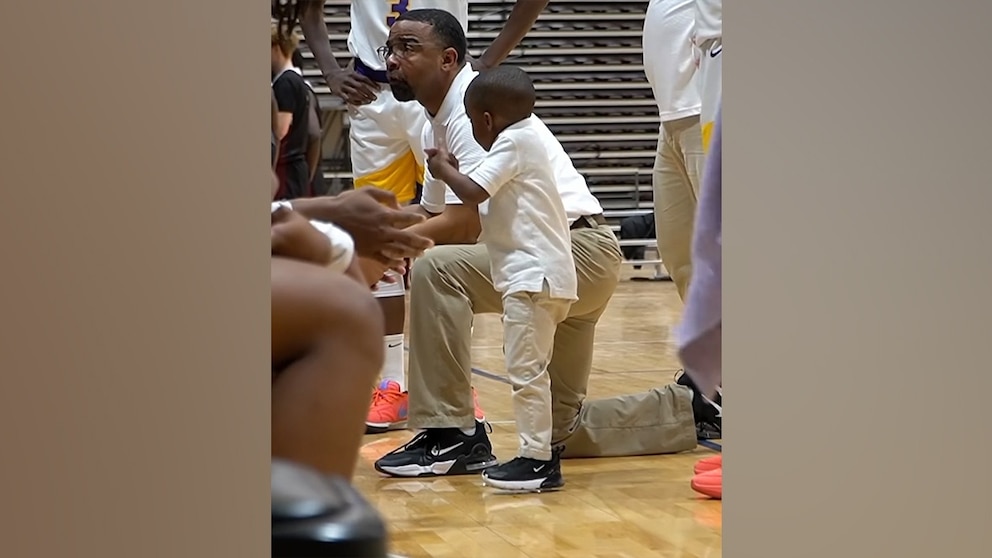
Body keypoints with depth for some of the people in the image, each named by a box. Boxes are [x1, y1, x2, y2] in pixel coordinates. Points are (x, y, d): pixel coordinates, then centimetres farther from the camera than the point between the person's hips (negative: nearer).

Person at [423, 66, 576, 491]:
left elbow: (473, 193, -19)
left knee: (526, 369, -9)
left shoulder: (512, 143, -10)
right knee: (528, 369, 16)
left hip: (533, 274, -11)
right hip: (540, 274, 11)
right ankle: (538, 453, 22)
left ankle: (538, 460, -8)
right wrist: (454, 171, 13)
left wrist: (443, 170, -3)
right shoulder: (526, 137, 19)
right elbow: (487, 196, 21)